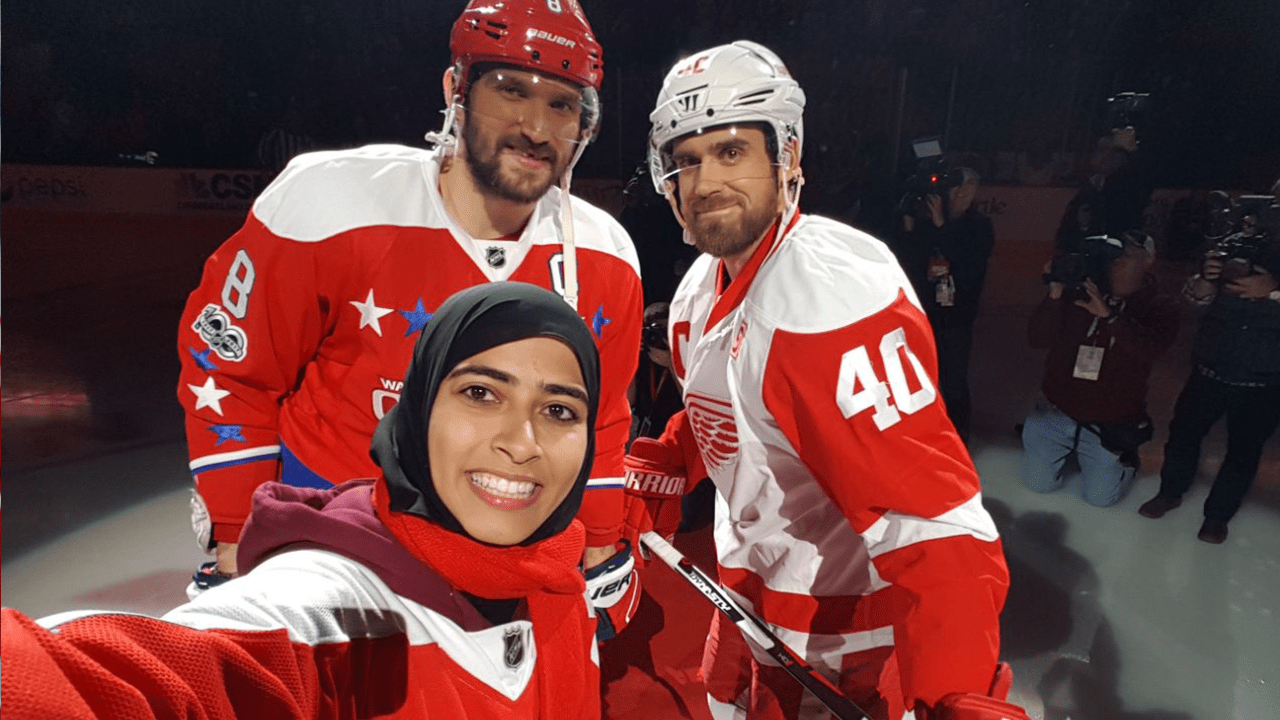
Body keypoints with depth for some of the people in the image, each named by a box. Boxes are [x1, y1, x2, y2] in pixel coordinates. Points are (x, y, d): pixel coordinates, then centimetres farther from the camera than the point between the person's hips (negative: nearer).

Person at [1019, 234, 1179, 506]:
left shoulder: (1159, 307, -6)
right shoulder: (1078, 294, -6)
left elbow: (1151, 348, -26)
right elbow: (1039, 339, -12)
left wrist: (1109, 315, -35)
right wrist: (1055, 295, -23)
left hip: (1109, 425, -1)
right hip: (1056, 413, 1)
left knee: (1100, 497, 3)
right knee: (1038, 483, 6)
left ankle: (1125, 457, 33)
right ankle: (1069, 451, 36)